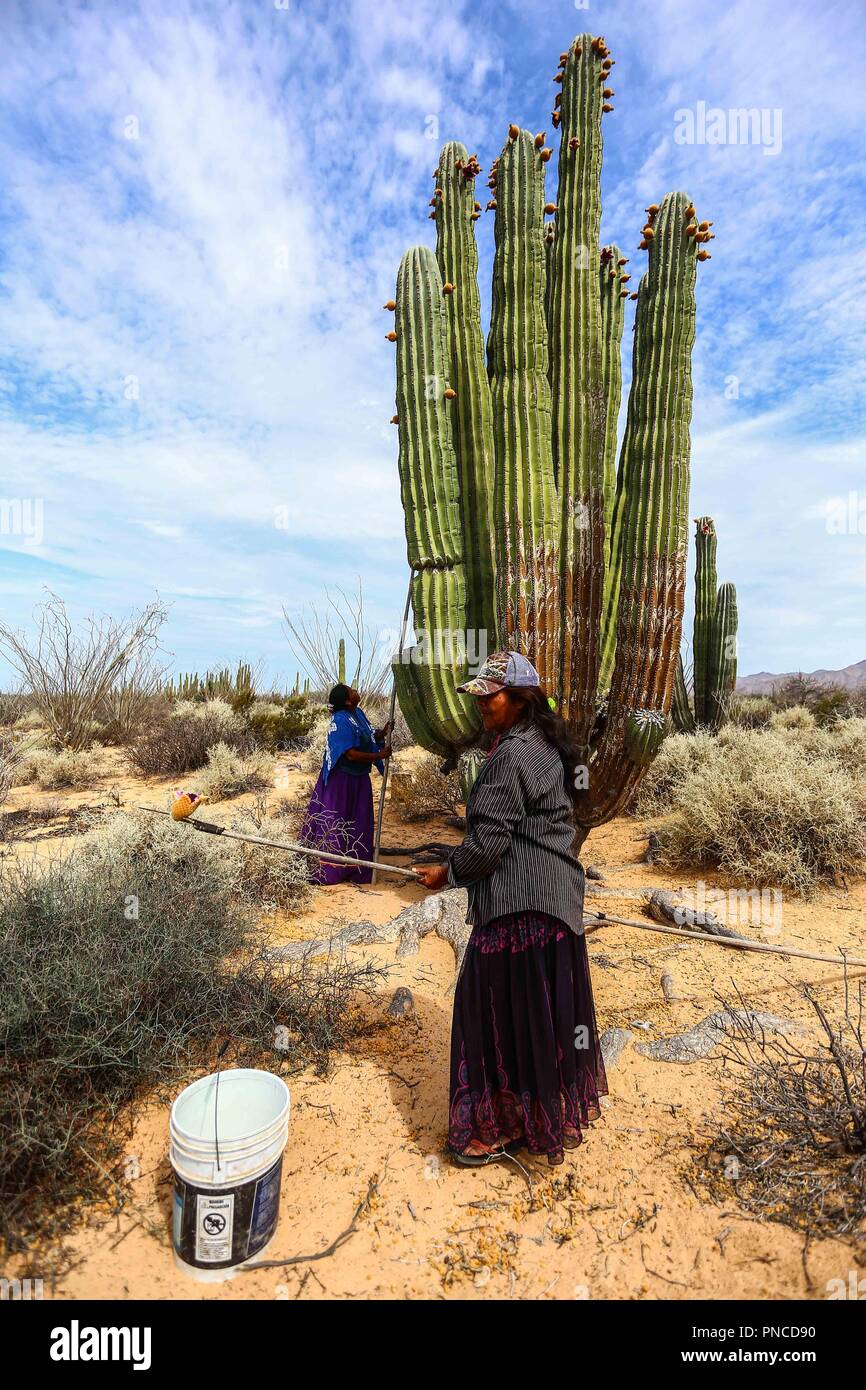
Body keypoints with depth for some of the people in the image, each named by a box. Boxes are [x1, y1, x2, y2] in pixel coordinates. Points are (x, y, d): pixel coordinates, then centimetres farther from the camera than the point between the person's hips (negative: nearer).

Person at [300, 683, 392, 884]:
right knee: (335, 824, 2)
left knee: (359, 824, 14)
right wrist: (379, 756, -19)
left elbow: (369, 738, 13)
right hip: (341, 780, -9)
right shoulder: (341, 721, -22)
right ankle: (327, 871, 15)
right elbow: (351, 754, -25)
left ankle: (356, 871, 27)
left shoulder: (358, 713, 4)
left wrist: (383, 733, -6)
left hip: (359, 779, 9)